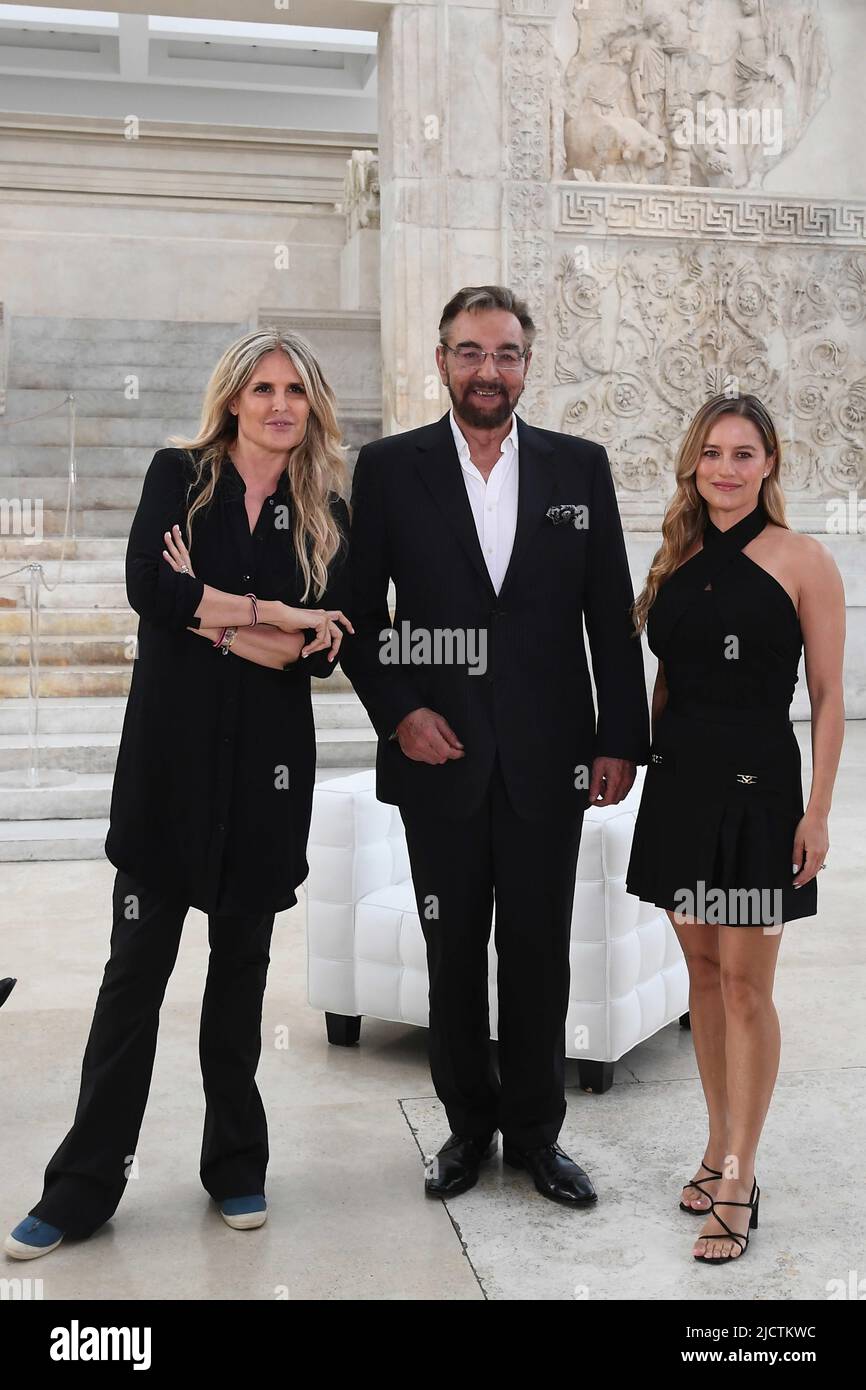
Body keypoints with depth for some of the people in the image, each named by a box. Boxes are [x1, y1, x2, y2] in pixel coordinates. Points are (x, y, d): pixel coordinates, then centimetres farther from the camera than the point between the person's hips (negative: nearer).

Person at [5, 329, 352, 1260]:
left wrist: (212, 616, -13)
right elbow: (148, 587, -15)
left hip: (267, 762, 2)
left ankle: (237, 1167, 27)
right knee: (136, 964, 2)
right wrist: (274, 614, -13)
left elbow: (321, 649, -6)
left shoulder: (325, 512, 5)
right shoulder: (179, 475, 3)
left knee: (242, 960, 12)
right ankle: (83, 1187, 16)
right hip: (171, 753, -1)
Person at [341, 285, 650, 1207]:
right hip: (439, 753, 0)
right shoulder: (389, 469, 2)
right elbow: (358, 613, 3)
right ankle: (468, 1124, 29)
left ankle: (535, 1132, 26)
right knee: (453, 952, 11)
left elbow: (611, 614, 4)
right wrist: (398, 712, -9)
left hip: (548, 757, 1)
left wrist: (619, 740, 0)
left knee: (539, 951, 9)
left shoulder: (580, 466, 5)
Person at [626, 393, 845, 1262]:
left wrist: (818, 809, -10)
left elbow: (827, 696, -6)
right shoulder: (675, 561, 9)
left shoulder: (801, 561, -6)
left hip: (757, 784, -5)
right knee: (702, 970, 13)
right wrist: (645, 759, 10)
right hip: (679, 782, 5)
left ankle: (737, 1182, 11)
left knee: (745, 983, 0)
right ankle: (720, 1144, 28)